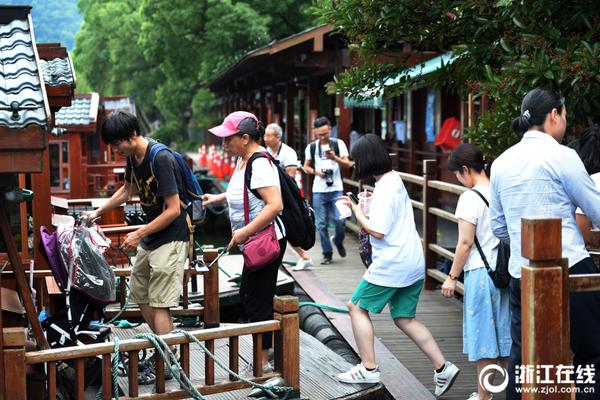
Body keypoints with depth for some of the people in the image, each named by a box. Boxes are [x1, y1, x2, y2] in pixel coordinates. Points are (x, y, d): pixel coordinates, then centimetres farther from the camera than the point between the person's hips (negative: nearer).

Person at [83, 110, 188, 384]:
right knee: (139, 295, 15)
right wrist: (98, 212, 17)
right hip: (150, 237, 9)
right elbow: (128, 189, 24)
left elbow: (173, 210, -23)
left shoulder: (161, 159, -23)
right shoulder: (133, 157, 3)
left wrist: (139, 234, -20)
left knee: (159, 303, -9)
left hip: (171, 237, -9)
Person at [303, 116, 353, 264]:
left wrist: (334, 158, -21)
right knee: (322, 224, 2)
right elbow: (306, 167, 14)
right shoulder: (311, 147, 8)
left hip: (336, 189, -2)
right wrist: (316, 172, -7)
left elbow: (347, 164, -3)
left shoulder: (338, 144, 1)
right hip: (319, 191, 2)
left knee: (340, 220, -9)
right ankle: (327, 253, 12)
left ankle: (338, 242, 21)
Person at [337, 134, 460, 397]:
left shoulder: (384, 189, -17)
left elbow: (377, 231, -21)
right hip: (413, 263, 9)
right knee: (404, 318, 13)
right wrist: (369, 202, 12)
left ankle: (368, 369, 8)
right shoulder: (395, 179, 13)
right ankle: (442, 368, 7)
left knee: (357, 307, 5)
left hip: (392, 265, -9)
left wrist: (357, 210, -8)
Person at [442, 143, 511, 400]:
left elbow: (465, 243, -14)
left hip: (480, 272, -6)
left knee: (483, 334, 3)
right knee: (504, 331, 14)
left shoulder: (470, 198, -14)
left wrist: (452, 277, -6)